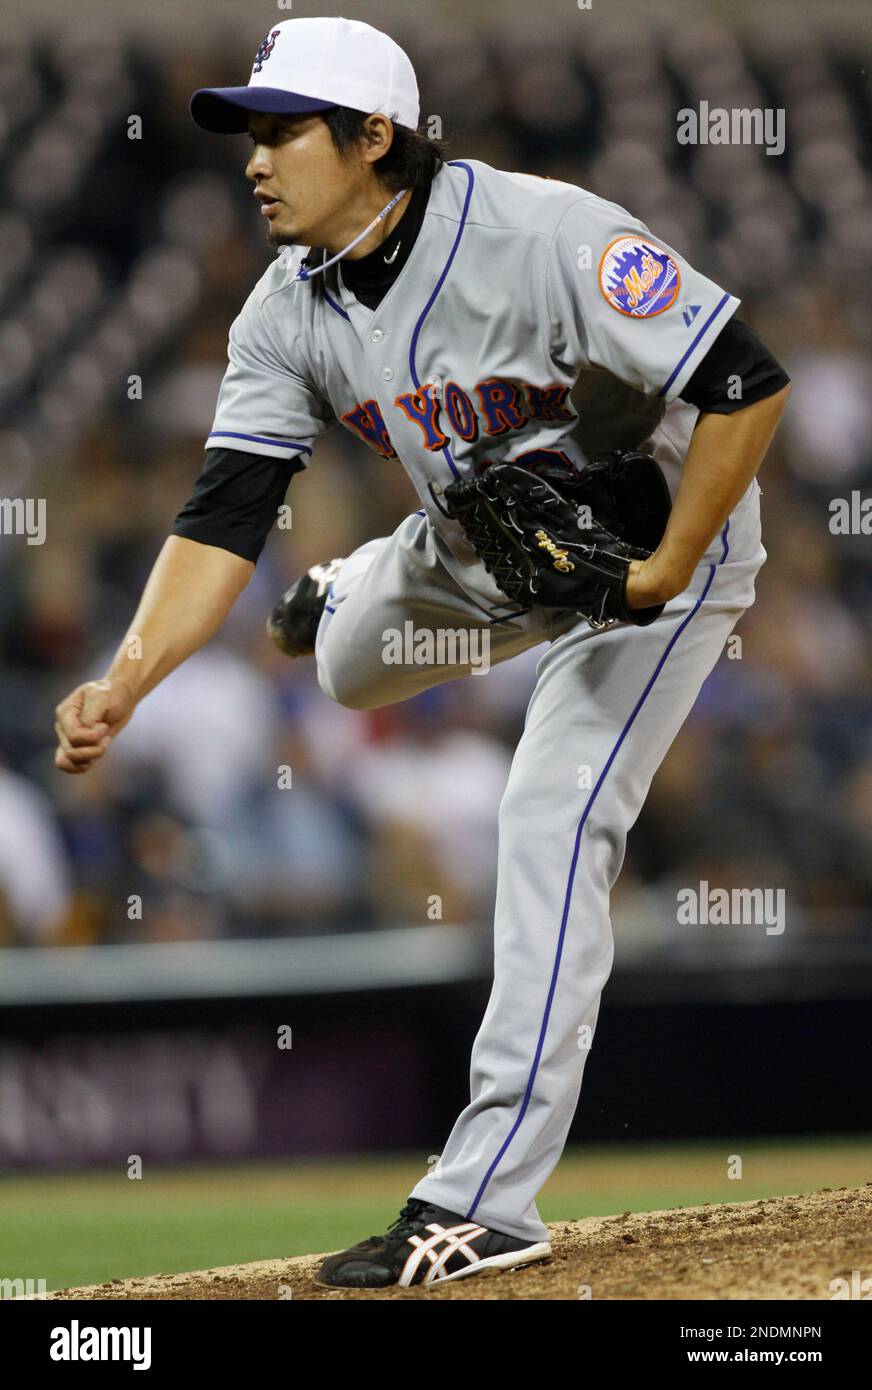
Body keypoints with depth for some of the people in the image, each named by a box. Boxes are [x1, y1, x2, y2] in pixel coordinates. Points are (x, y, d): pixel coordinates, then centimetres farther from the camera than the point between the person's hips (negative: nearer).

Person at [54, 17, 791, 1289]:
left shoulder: (545, 239, -34)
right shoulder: (289, 315, -13)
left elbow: (748, 384, -32)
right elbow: (224, 518, -16)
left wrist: (667, 573, -29)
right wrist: (127, 683, -31)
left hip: (653, 548, -7)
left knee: (549, 818, -17)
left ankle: (486, 1200, -19)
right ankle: (352, 596, 60)